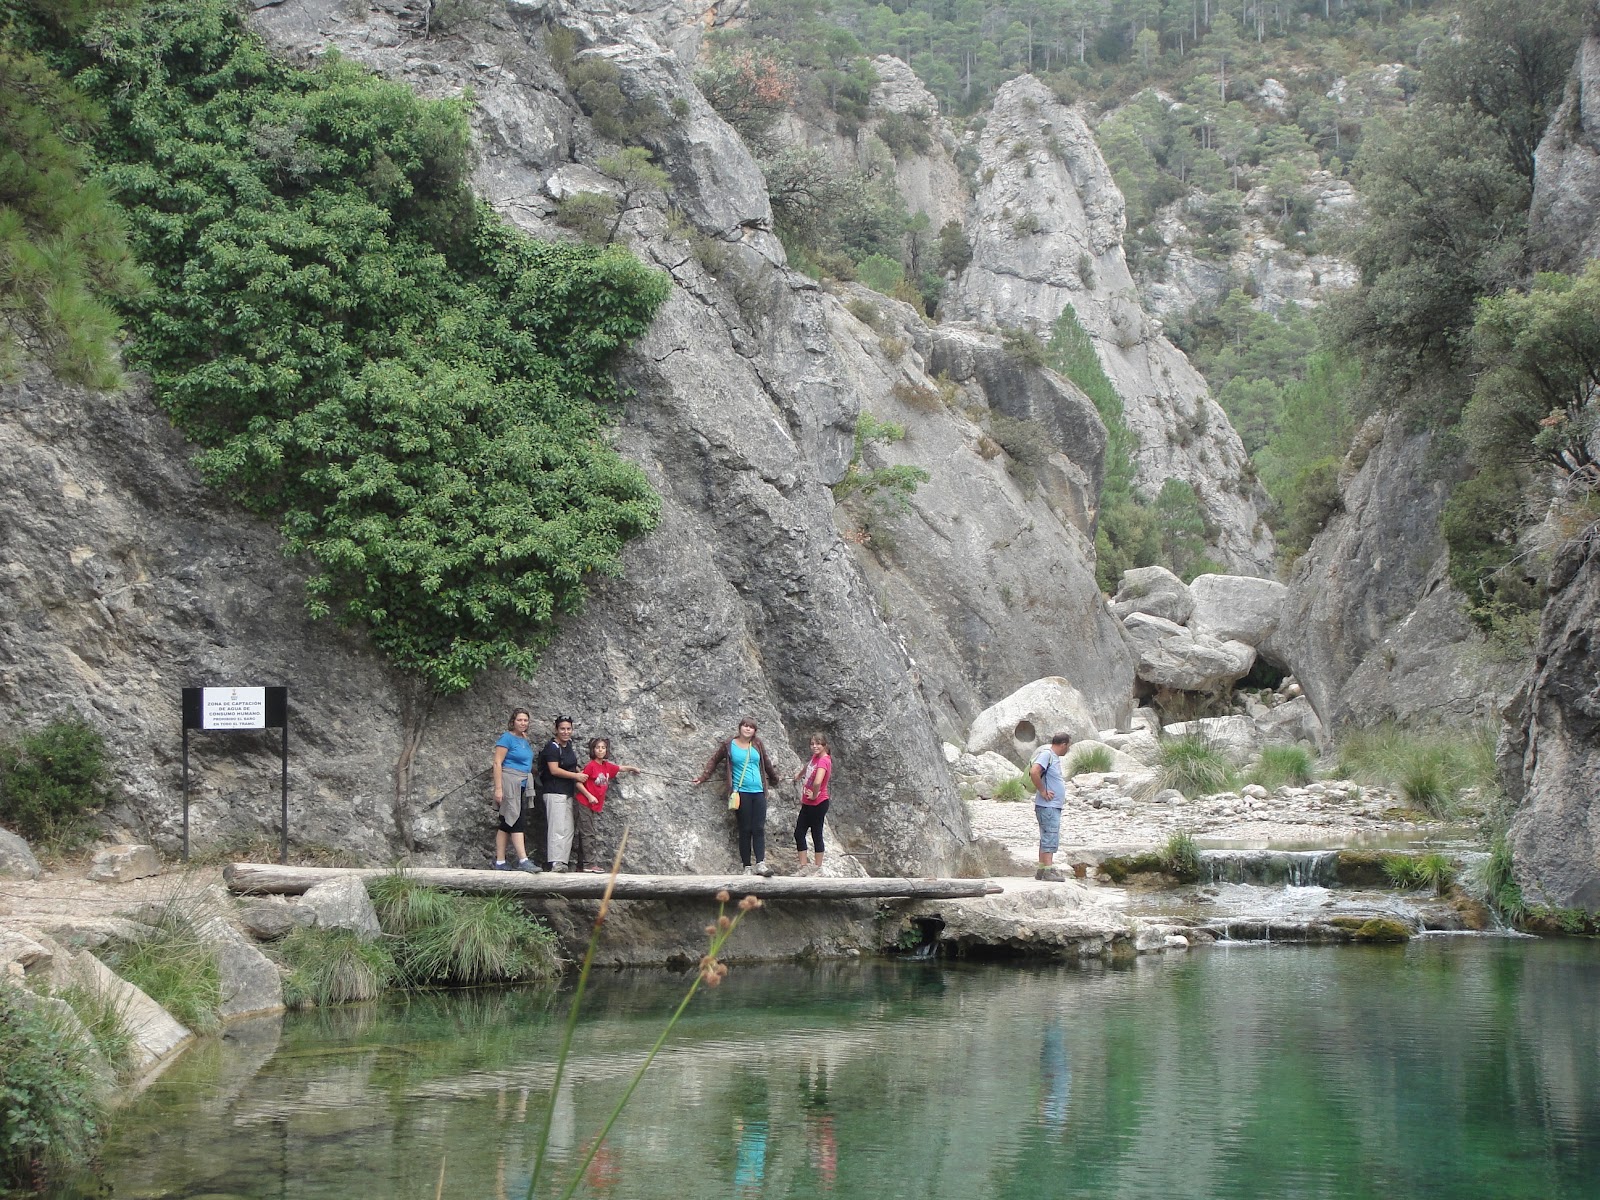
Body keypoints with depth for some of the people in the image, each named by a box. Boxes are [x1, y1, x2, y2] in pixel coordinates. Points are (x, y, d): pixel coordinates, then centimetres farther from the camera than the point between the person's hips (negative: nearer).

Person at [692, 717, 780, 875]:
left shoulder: (757, 745, 10)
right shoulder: (729, 745, 2)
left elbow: (766, 763, 23)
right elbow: (714, 761, 11)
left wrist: (774, 779, 35)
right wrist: (702, 777, 5)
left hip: (758, 792, 3)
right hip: (741, 792, -3)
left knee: (759, 829, -5)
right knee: (745, 829, -3)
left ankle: (760, 864, -11)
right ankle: (747, 867, -2)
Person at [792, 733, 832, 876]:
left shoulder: (824, 760, -21)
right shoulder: (815, 757, 5)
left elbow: (817, 782, -37)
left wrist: (814, 795, -21)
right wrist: (799, 774, 43)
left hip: (818, 804, -9)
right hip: (807, 804, 9)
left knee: (816, 834, 1)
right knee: (799, 833, 9)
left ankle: (818, 868, 11)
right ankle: (804, 867, 14)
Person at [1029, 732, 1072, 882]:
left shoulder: (1055, 757, 17)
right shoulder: (1046, 754, -13)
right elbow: (1034, 772, -29)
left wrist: (1062, 795, 19)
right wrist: (1042, 791, -22)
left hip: (1055, 805, 10)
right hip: (1047, 805, -10)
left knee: (1047, 838, 12)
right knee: (1050, 838, -13)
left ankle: (1041, 870, 16)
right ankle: (1049, 870, -16)